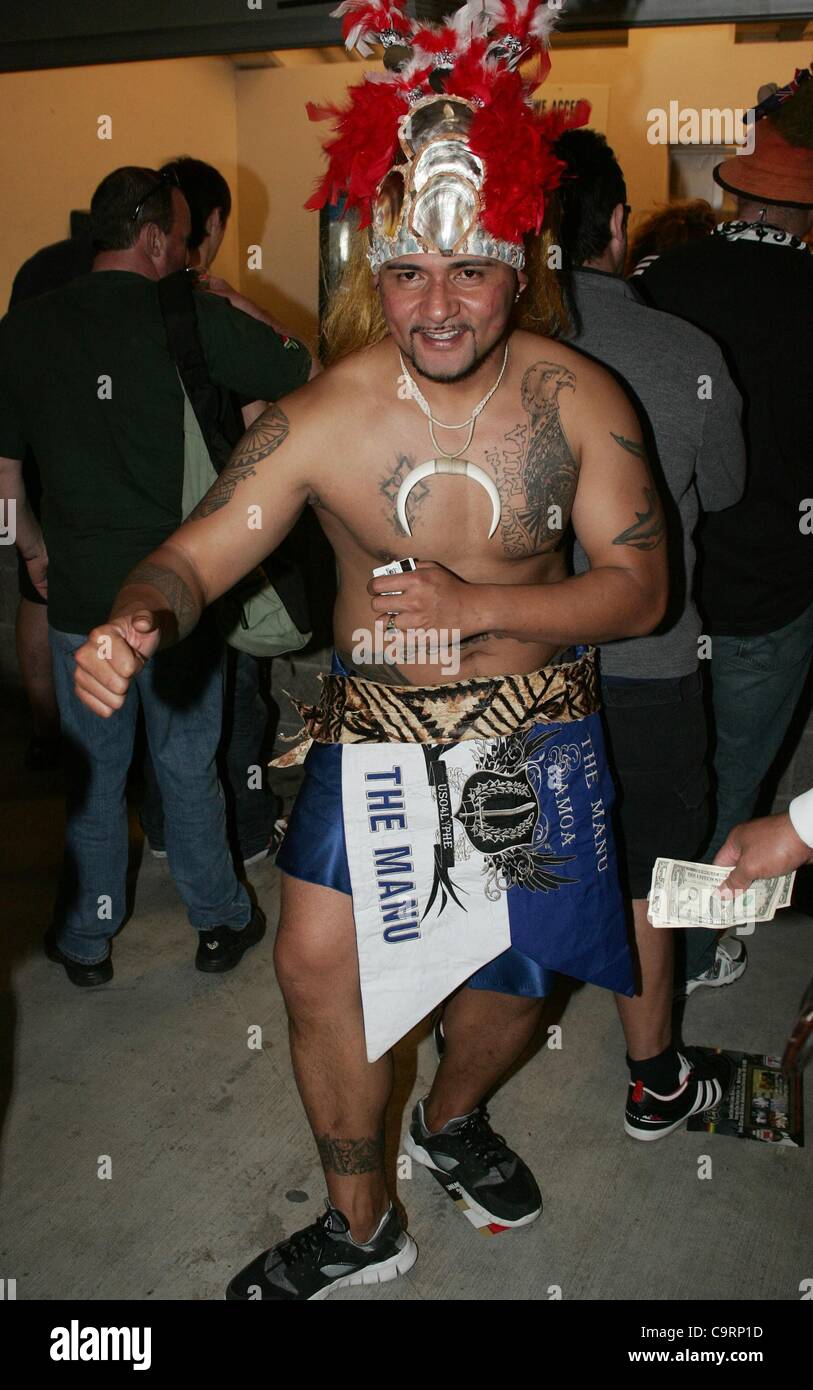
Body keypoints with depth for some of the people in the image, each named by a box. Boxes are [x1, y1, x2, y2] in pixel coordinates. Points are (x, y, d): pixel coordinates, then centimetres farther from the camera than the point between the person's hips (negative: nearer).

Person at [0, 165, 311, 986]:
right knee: (188, 765, 13)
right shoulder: (192, 319, -11)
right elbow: (305, 379, -3)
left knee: (92, 771, 15)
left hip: (79, 591, 3)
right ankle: (219, 920, 29)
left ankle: (86, 941, 29)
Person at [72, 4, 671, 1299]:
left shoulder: (580, 401, -13)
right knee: (317, 956, -3)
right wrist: (137, 620, -44)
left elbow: (640, 588, -11)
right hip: (374, 723, 0)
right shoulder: (321, 419, -17)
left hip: (534, 728, 1)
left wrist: (476, 606, -25)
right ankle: (360, 1223, 24)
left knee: (522, 965, 13)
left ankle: (454, 1116, 49)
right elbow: (195, 555, -20)